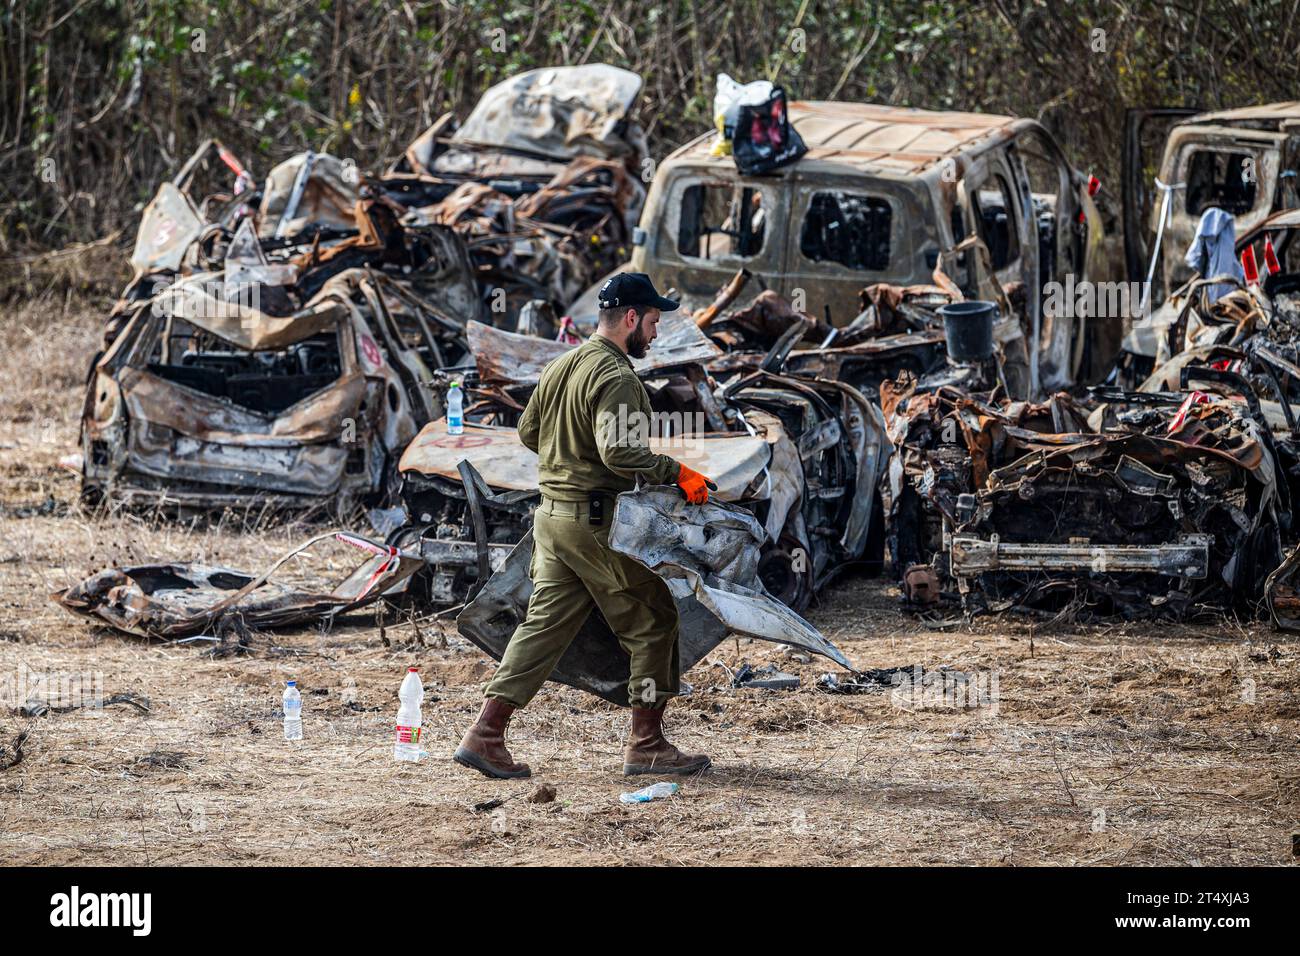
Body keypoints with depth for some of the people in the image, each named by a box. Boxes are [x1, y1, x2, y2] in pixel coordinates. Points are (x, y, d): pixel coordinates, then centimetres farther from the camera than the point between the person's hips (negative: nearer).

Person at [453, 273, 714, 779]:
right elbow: (619, 452, -26)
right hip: (599, 521, -9)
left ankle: (486, 734, 2)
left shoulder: (559, 367, 12)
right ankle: (646, 746, 6)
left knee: (544, 624, 9)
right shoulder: (617, 376, -16)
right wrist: (677, 472, -19)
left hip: (552, 513, 9)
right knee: (653, 622, 3)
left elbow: (528, 431, 20)